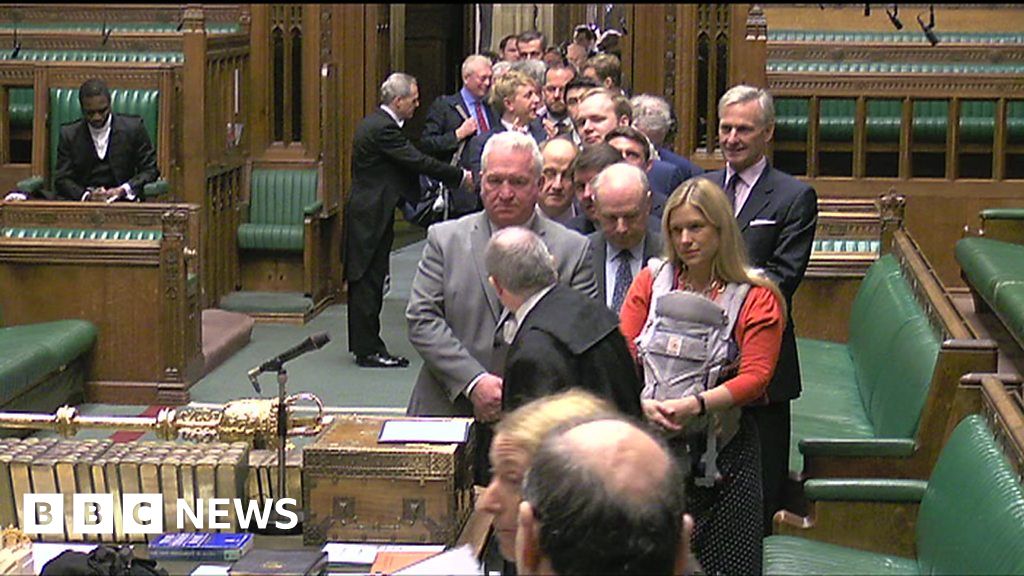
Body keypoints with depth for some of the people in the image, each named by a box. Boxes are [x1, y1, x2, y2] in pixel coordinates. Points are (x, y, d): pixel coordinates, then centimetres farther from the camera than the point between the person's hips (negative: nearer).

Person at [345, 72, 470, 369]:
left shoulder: (373, 123, 14)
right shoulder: (383, 128, -19)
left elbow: (409, 162, 18)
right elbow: (418, 161, -20)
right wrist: (461, 176, -12)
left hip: (367, 212, 11)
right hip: (372, 214, -11)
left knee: (367, 281, 13)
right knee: (369, 281, -5)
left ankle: (364, 345, 19)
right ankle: (368, 350, 0)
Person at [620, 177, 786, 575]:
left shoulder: (757, 297, 0)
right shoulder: (651, 281, 9)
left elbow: (755, 378, -8)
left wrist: (695, 404, -21)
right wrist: (643, 403, -16)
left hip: (721, 449, -2)